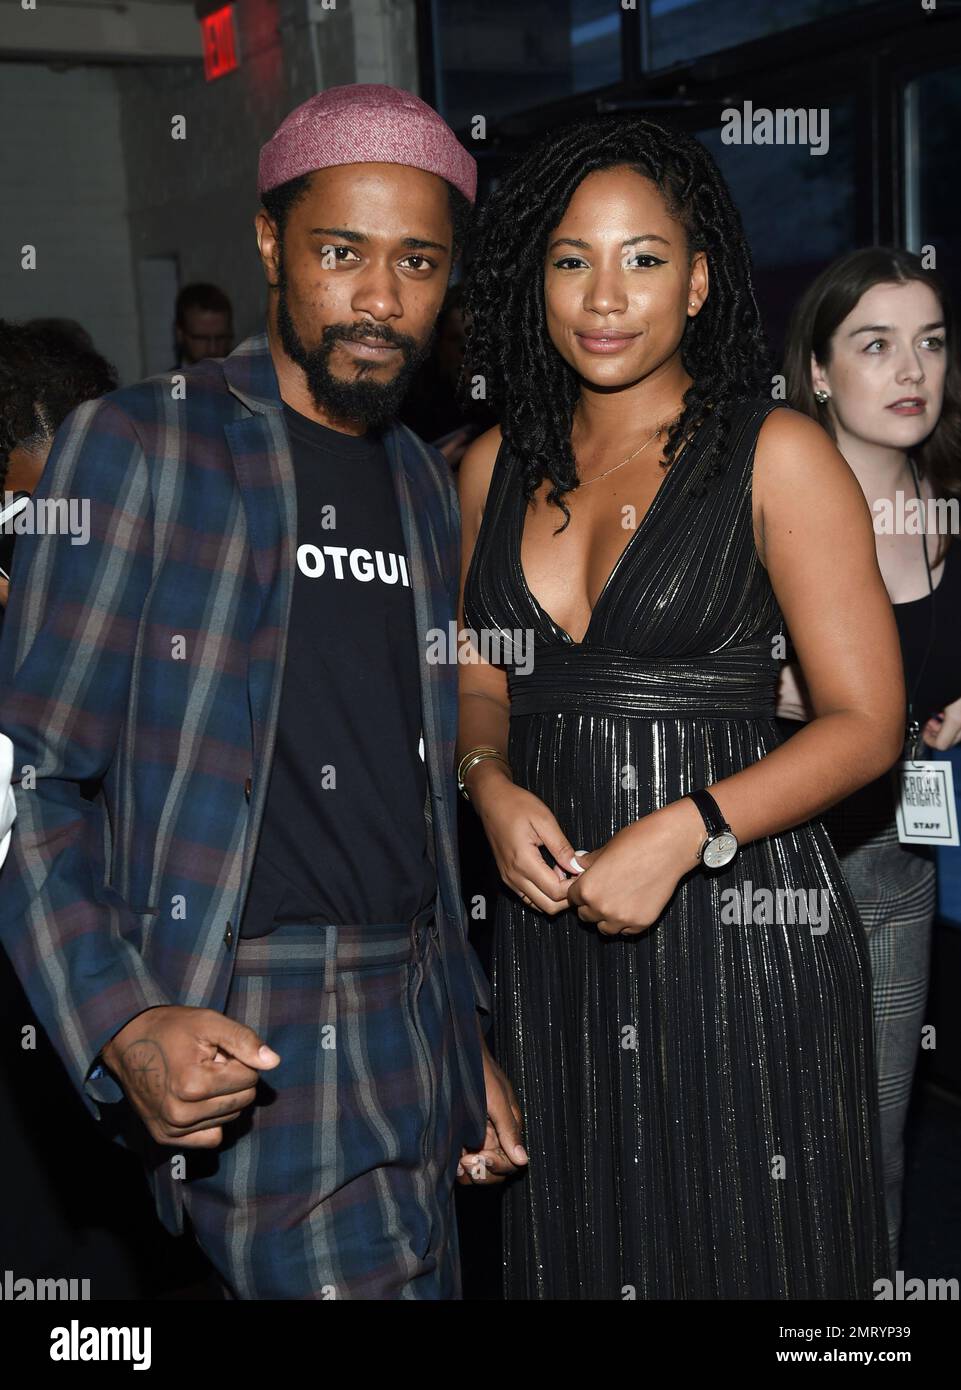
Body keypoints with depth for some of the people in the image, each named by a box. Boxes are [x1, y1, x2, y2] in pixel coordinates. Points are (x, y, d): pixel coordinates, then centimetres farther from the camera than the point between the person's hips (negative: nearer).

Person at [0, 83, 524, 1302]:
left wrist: (468, 1047, 17)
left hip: (411, 1042, 7)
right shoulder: (138, 446, -6)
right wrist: (122, 1027, -20)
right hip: (252, 1051, -6)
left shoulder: (425, 484, 14)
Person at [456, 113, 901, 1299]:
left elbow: (865, 722, -8)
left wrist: (686, 831, -19)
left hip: (735, 918, -4)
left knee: (743, 1249, 8)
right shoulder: (497, 466, 8)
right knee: (577, 1245, 14)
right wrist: (492, 787, -4)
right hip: (550, 922, 4)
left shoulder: (774, 454, -6)